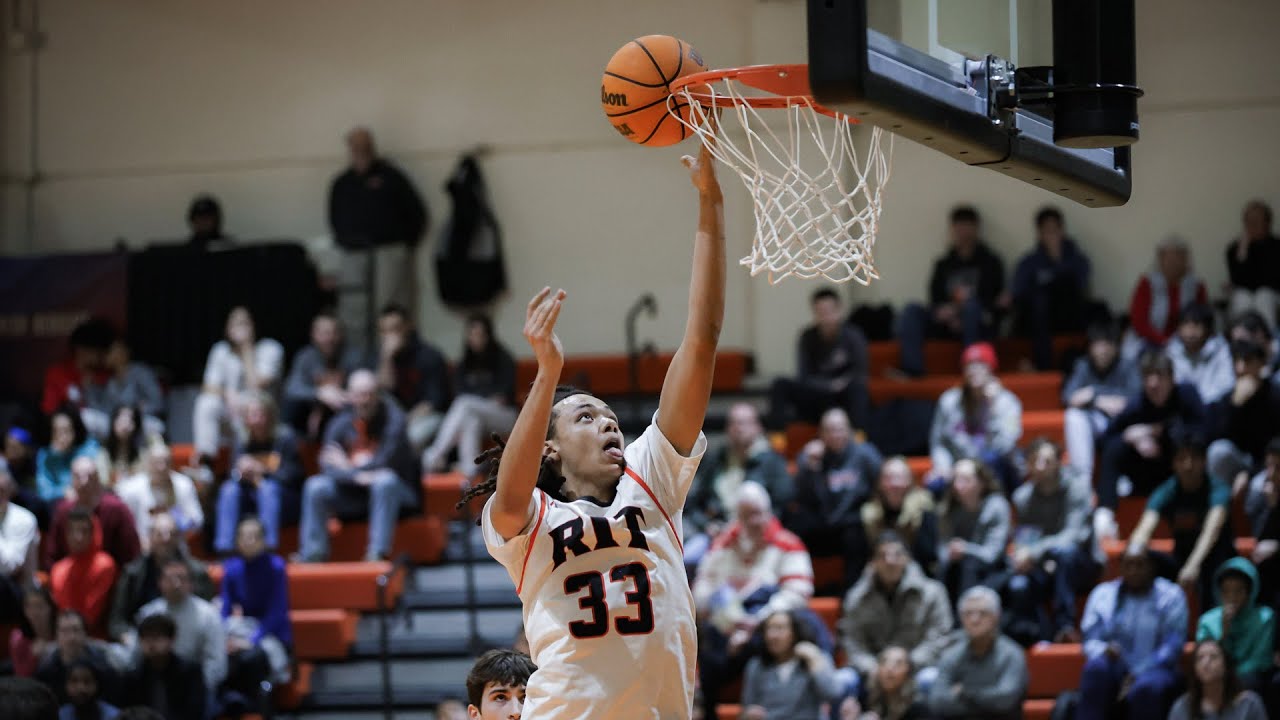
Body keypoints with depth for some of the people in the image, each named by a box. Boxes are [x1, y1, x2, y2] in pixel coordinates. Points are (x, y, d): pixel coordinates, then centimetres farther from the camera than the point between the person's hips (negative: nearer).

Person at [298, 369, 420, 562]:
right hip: (355, 492, 4)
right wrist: (357, 475, -30)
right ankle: (313, 553, -17)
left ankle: (378, 552, -40)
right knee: (315, 486, -16)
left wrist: (348, 467, -9)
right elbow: (328, 468, -12)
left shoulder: (393, 418, -12)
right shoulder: (340, 423, -1)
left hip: (394, 491, -4)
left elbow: (385, 463, -20)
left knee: (385, 481, -37)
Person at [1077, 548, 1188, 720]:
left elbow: (1172, 647, -7)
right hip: (1115, 670, 2)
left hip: (1153, 671, -2)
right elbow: (1090, 640, 2)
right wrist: (1104, 650, -23)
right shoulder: (1102, 594, 8)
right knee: (1096, 667, -33)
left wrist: (1137, 675, -18)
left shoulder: (1171, 597, 2)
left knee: (1145, 688, -37)